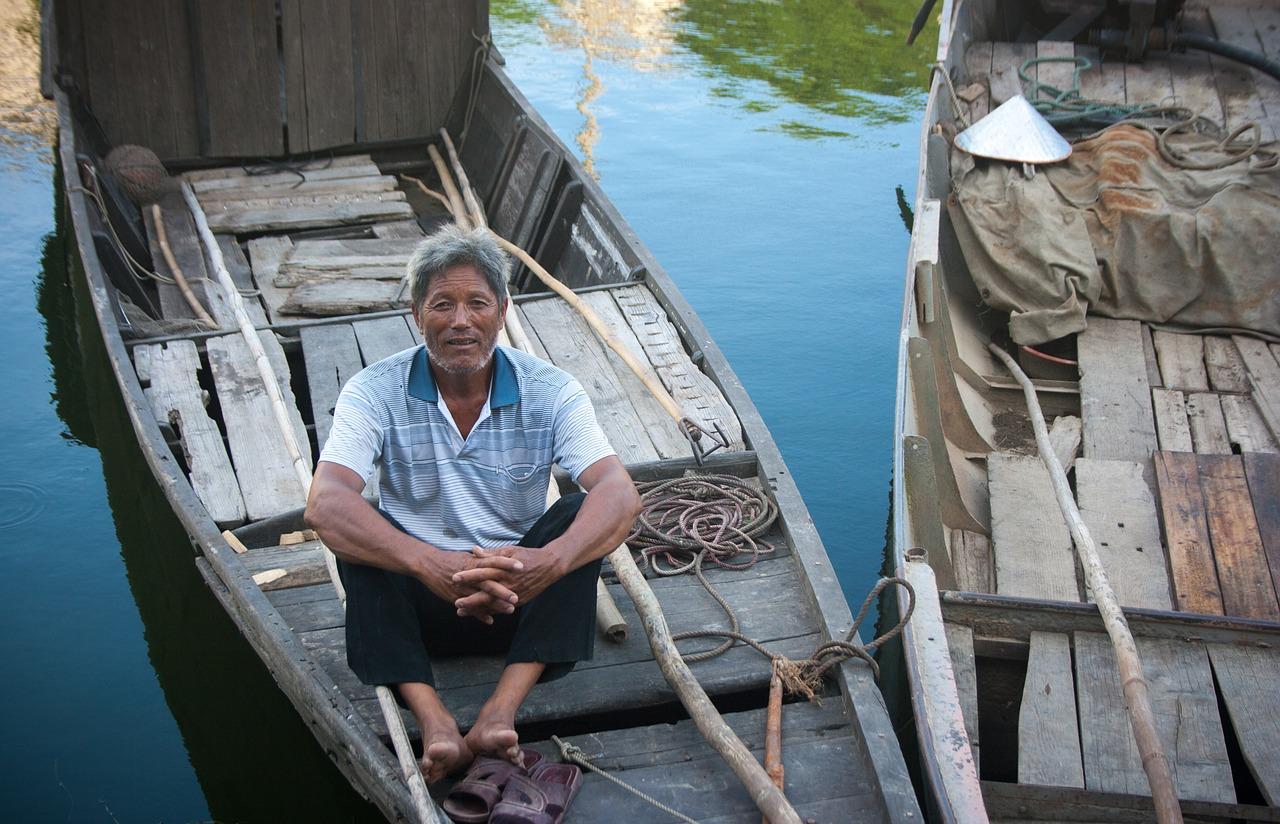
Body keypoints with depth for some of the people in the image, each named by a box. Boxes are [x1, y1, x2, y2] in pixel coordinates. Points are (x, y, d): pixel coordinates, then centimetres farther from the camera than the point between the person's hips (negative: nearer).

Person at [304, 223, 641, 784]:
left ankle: (500, 712, -36)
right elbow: (323, 505, -27)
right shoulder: (375, 394, -11)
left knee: (581, 514, -24)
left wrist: (551, 561, -46)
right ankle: (435, 725, -39)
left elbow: (622, 495, -24)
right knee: (354, 532, -27)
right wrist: (430, 563, -45)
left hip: (520, 596, 1)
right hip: (418, 601, 0)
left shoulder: (550, 392, -9)